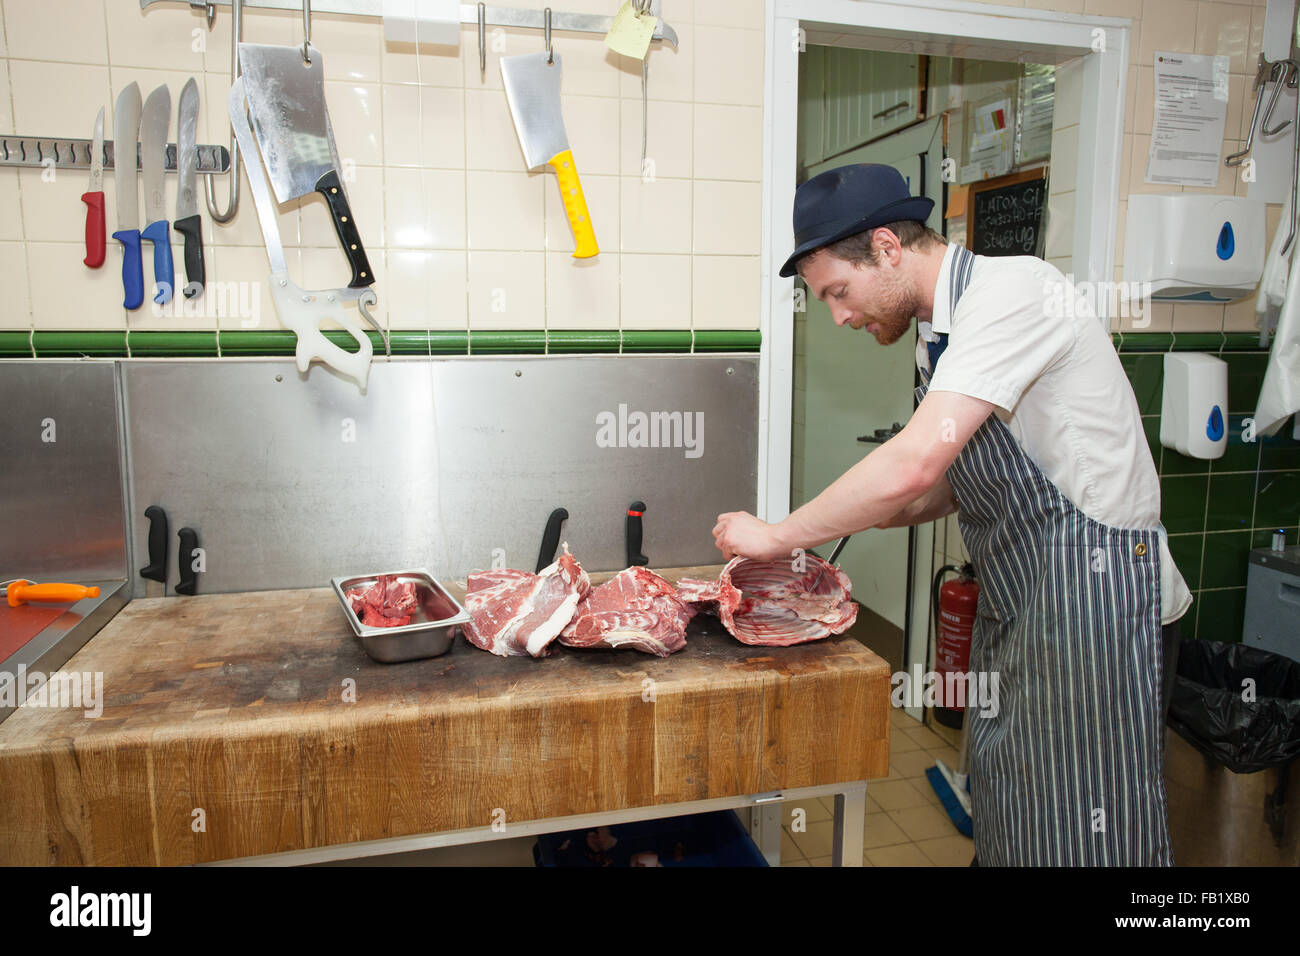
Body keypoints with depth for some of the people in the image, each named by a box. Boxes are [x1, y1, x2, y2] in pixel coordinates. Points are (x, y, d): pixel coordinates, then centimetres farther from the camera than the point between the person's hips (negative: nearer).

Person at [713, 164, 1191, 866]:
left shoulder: (1010, 289, -19)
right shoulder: (938, 335, 12)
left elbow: (914, 466, -29)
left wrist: (778, 537, -18)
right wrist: (840, 525, 3)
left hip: (1092, 592, -9)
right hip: (1015, 602, 9)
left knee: (1077, 838, 3)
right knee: (1004, 820, 20)